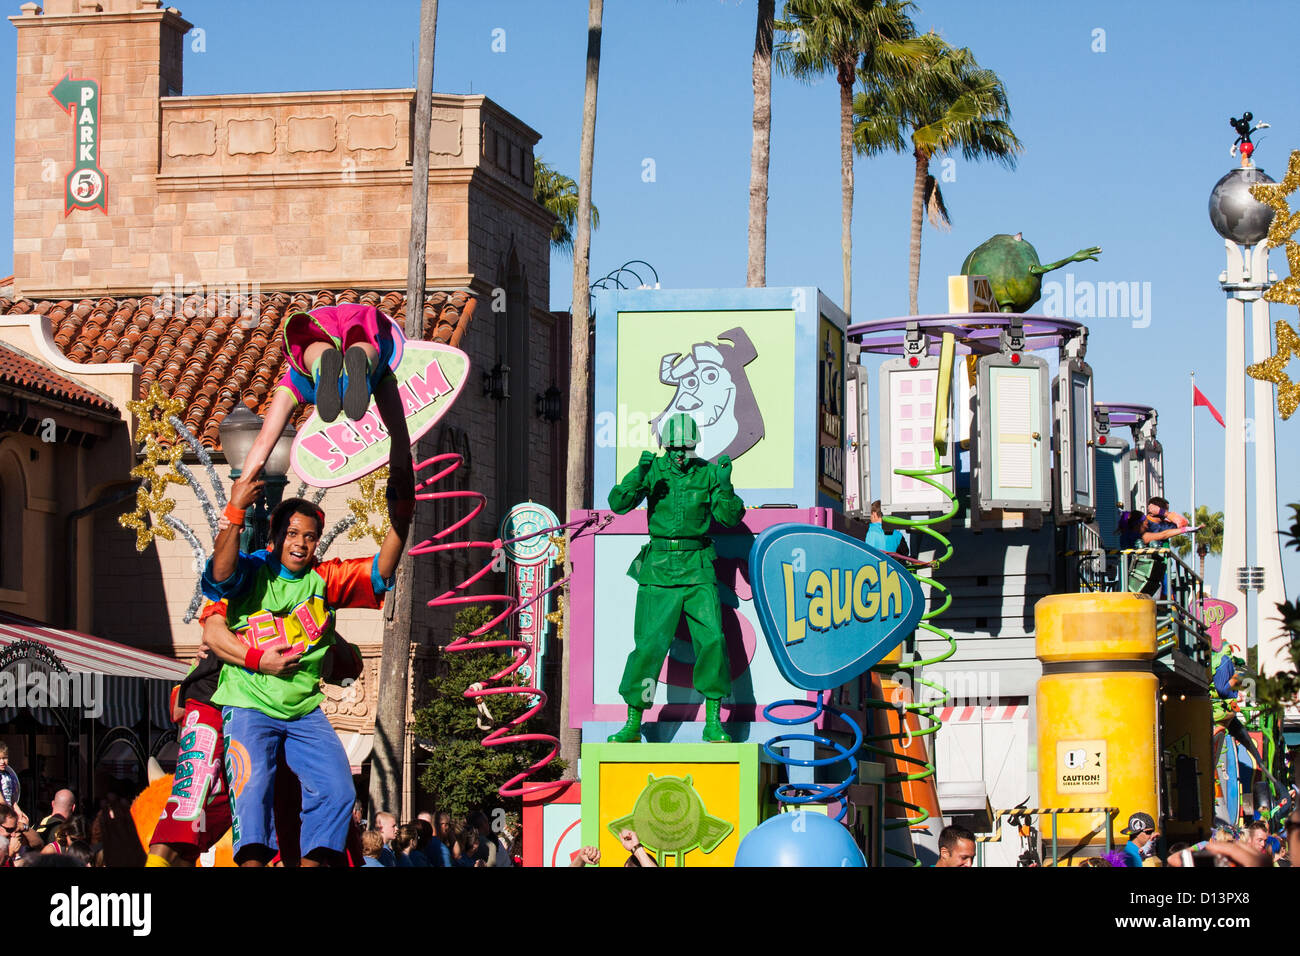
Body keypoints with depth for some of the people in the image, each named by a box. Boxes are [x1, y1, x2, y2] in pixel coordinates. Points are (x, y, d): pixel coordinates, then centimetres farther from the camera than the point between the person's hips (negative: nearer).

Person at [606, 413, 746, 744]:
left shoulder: (708, 473, 3)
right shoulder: (653, 470, 1)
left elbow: (731, 518, -1)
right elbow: (619, 504, -9)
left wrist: (724, 485, -18)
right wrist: (639, 475, -25)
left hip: (698, 569, 1)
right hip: (659, 568, -1)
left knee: (712, 639, -9)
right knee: (650, 644, -6)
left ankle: (713, 723, 0)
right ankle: (632, 725, 4)